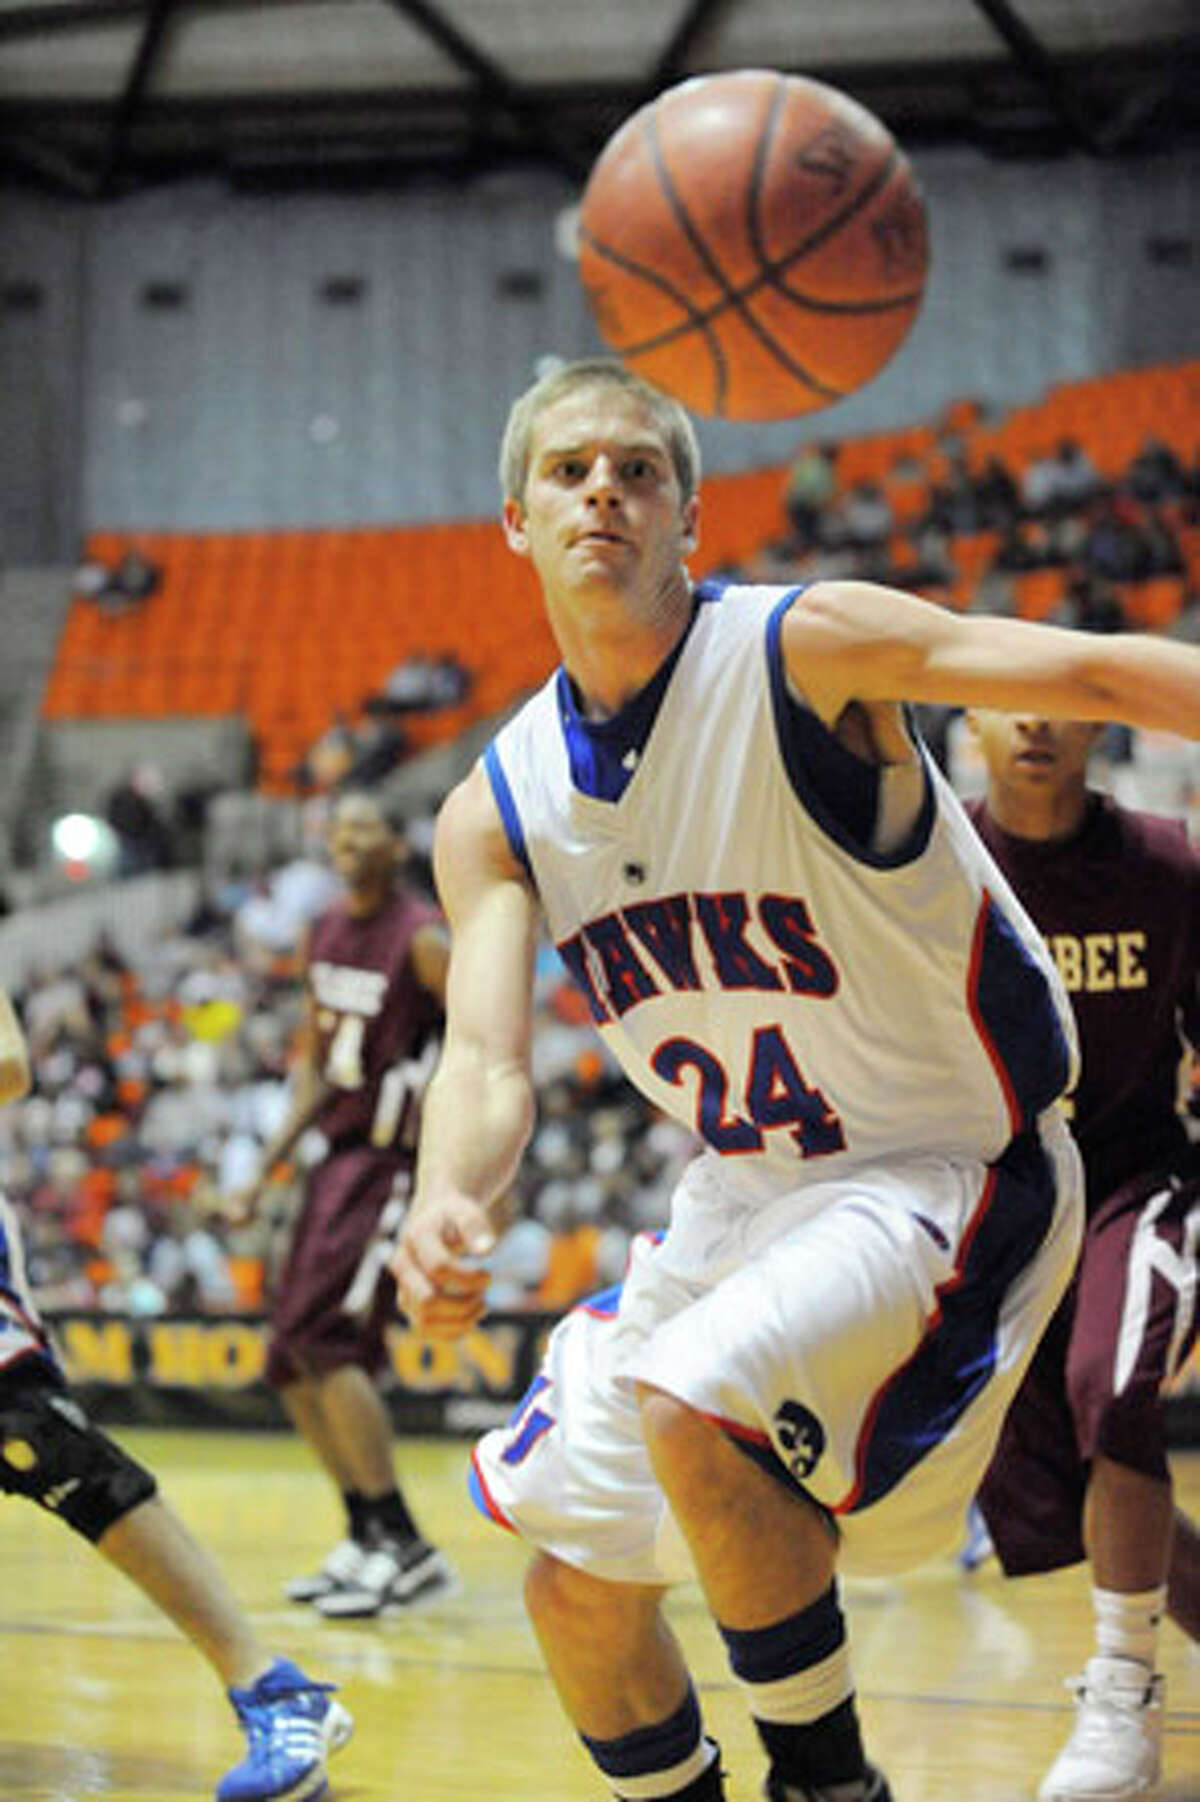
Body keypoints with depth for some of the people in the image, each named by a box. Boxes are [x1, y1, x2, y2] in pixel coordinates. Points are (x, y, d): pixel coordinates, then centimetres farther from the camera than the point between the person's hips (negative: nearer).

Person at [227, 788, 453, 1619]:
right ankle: (366, 1535, 21)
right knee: (293, 1363, 10)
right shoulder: (327, 934, 12)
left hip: (393, 1160, -9)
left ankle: (405, 1548, -15)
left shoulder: (423, 940, -12)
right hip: (340, 1155, 9)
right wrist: (268, 1168, 17)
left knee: (325, 1339, -19)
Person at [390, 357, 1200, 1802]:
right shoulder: (494, 813, -2)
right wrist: (445, 1205, -33)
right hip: (751, 1187, 7)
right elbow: (488, 1060, -12)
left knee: (687, 1401, -30)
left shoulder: (806, 653, -18)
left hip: (941, 1176, -7)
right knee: (575, 1584, 9)